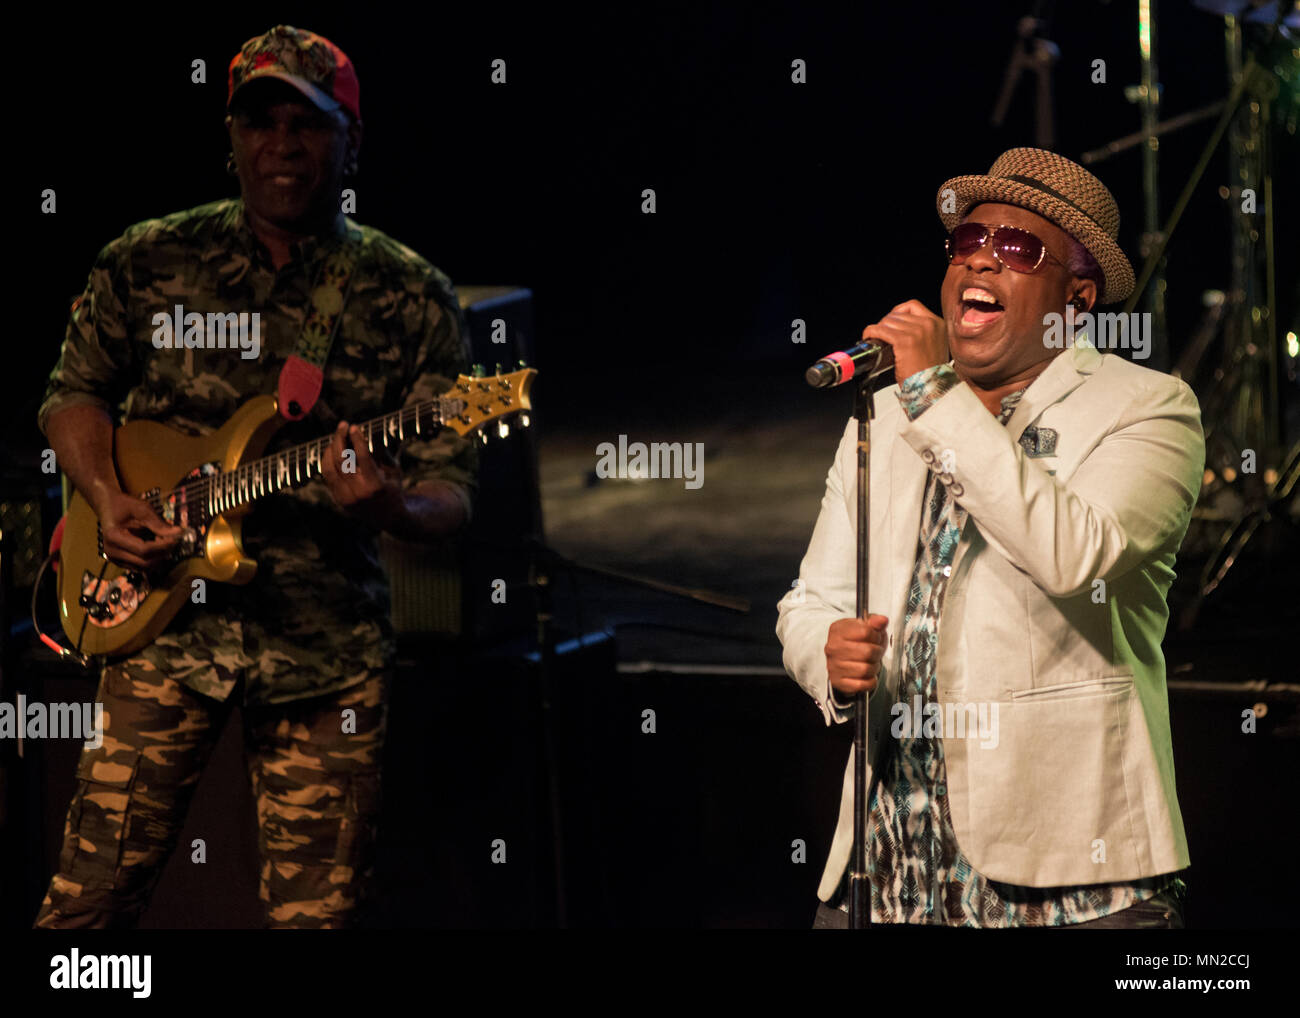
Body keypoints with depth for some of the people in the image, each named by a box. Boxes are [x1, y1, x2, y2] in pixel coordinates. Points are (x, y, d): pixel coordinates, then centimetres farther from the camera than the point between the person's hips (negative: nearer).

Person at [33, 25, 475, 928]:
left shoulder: (411, 298, 1)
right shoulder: (148, 262, 6)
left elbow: (452, 492, -1)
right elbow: (75, 391, 15)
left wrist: (392, 506, -24)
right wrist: (106, 498, -4)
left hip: (328, 643, 0)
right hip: (164, 614, 0)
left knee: (317, 905, 2)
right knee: (98, 885, -4)